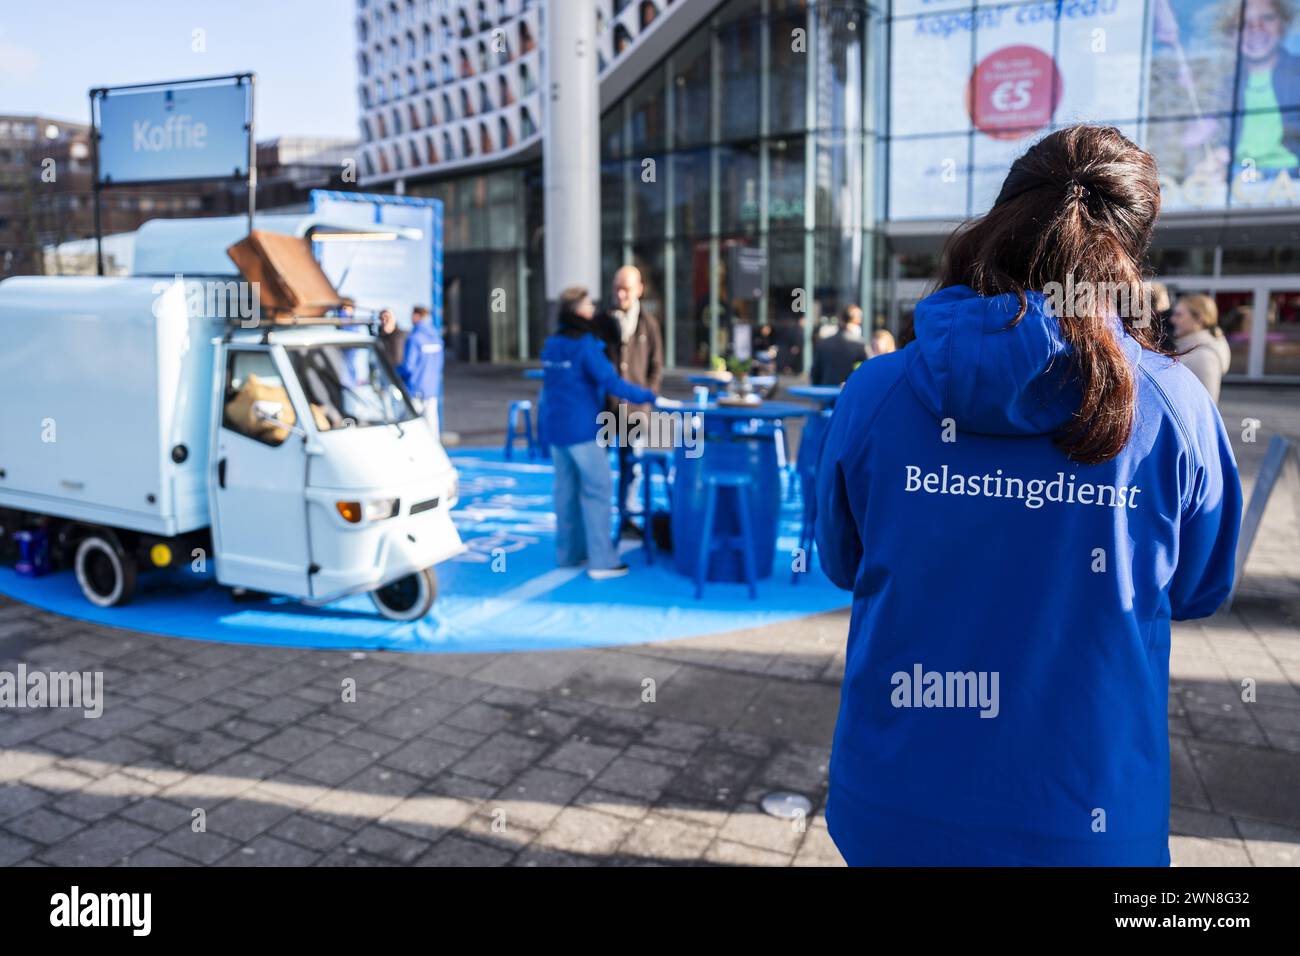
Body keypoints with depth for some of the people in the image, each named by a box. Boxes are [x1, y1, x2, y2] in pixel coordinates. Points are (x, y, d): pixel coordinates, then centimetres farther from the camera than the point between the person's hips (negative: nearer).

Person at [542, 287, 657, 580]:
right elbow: (611, 382, -23)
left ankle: (568, 553, 20)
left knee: (566, 489, 13)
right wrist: (651, 397, -22)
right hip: (584, 429, -8)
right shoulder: (586, 346, -16)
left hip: (555, 427, 8)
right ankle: (602, 561, -3)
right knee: (596, 491, -4)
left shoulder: (551, 346, 10)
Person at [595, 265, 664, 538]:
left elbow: (656, 367, 6)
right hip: (604, 407, -1)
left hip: (634, 408, 1)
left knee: (630, 466, 10)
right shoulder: (600, 322, 1)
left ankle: (626, 518, 22)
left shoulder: (649, 323, 4)